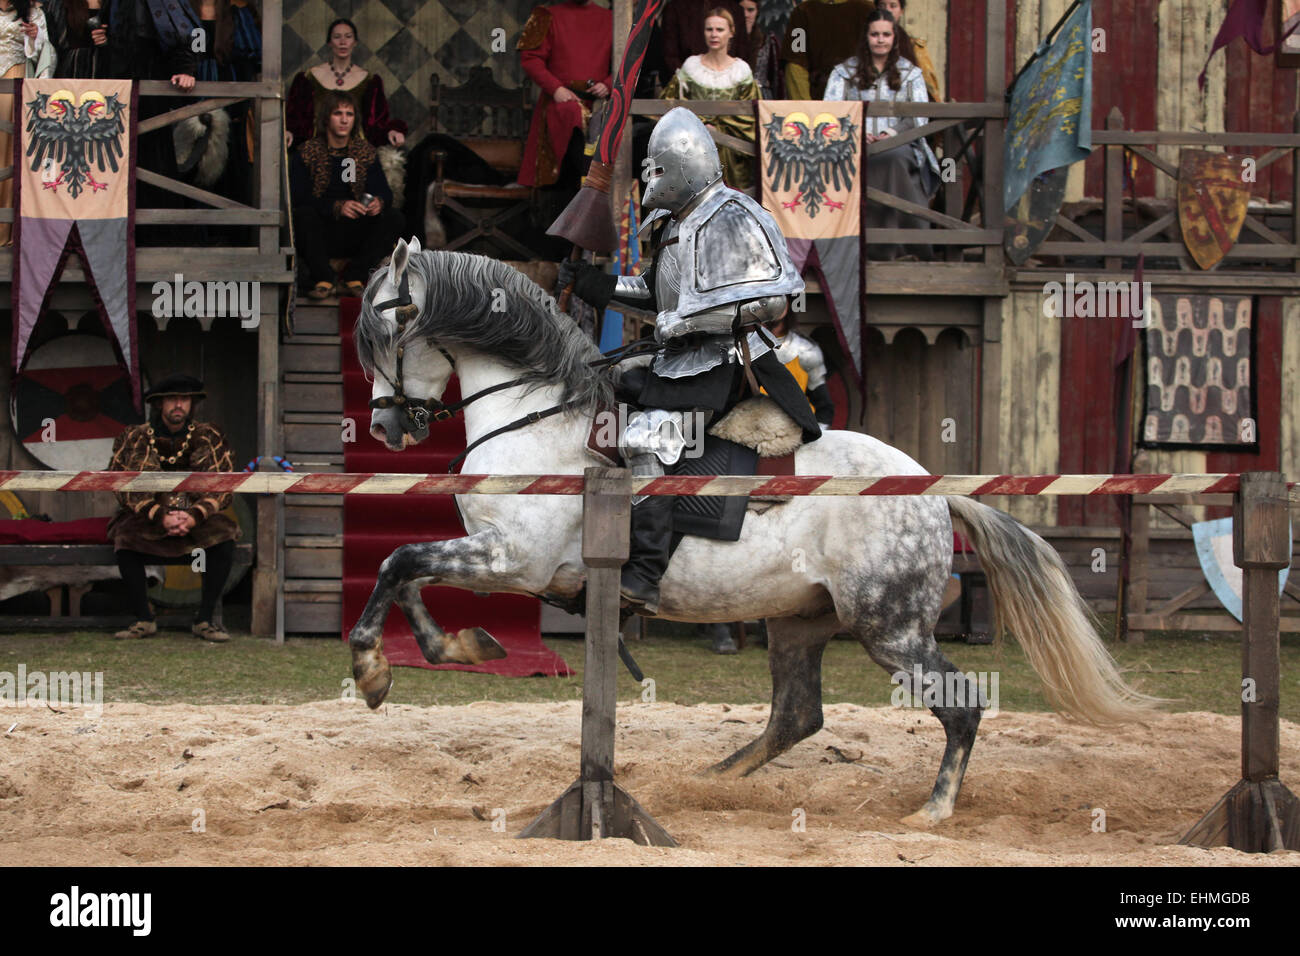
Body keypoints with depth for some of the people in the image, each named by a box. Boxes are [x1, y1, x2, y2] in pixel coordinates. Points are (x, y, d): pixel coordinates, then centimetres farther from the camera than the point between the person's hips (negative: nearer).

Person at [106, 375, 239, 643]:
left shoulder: (209, 438, 2)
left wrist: (194, 517, -20)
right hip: (148, 518, -1)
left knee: (223, 540, -28)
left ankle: (204, 620, -19)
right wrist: (161, 517, -22)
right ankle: (143, 620, -18)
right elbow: (128, 490, -7)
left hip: (198, 517, 1)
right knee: (126, 540, -30)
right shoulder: (136, 439, -1)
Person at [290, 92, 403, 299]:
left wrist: (379, 203, -24)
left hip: (354, 237, 3)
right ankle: (322, 280, -29)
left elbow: (385, 194, 3)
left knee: (394, 219, -20)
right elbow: (298, 199, -14)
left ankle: (354, 278, -25)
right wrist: (337, 207, -29)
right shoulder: (307, 154, 0)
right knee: (304, 215, -34)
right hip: (319, 235, -3)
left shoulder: (366, 152, 10)